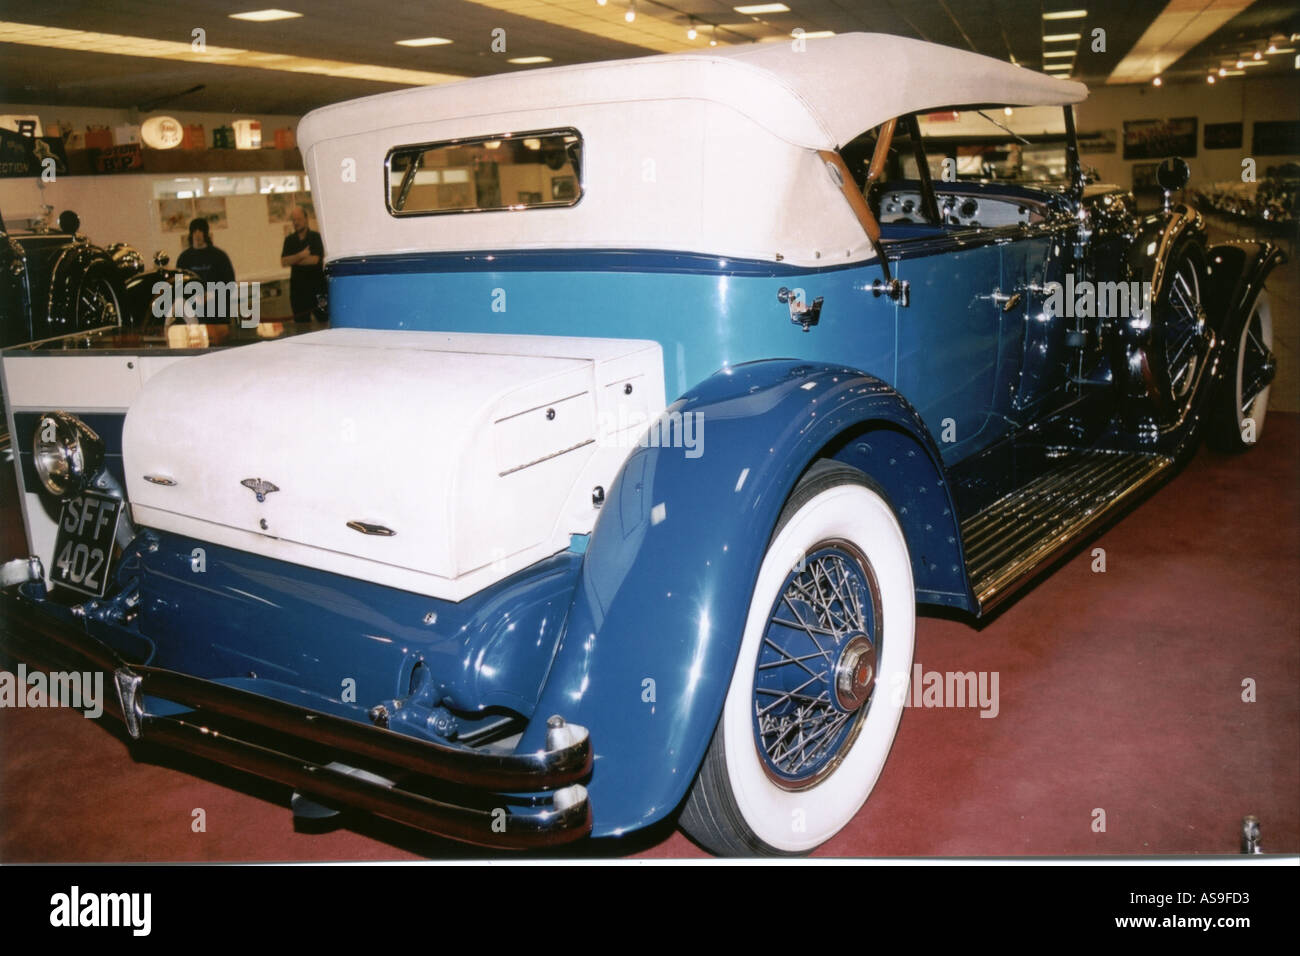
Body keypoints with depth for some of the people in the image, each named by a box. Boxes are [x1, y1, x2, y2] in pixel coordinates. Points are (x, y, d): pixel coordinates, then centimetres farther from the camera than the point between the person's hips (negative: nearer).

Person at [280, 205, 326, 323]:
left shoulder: (315, 237, 1)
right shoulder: (289, 240, 12)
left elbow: (315, 259, -12)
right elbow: (283, 262, 0)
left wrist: (293, 260, -3)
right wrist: (301, 255, -13)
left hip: (316, 286, -3)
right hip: (298, 286, 4)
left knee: (323, 319, -6)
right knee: (301, 323, 4)